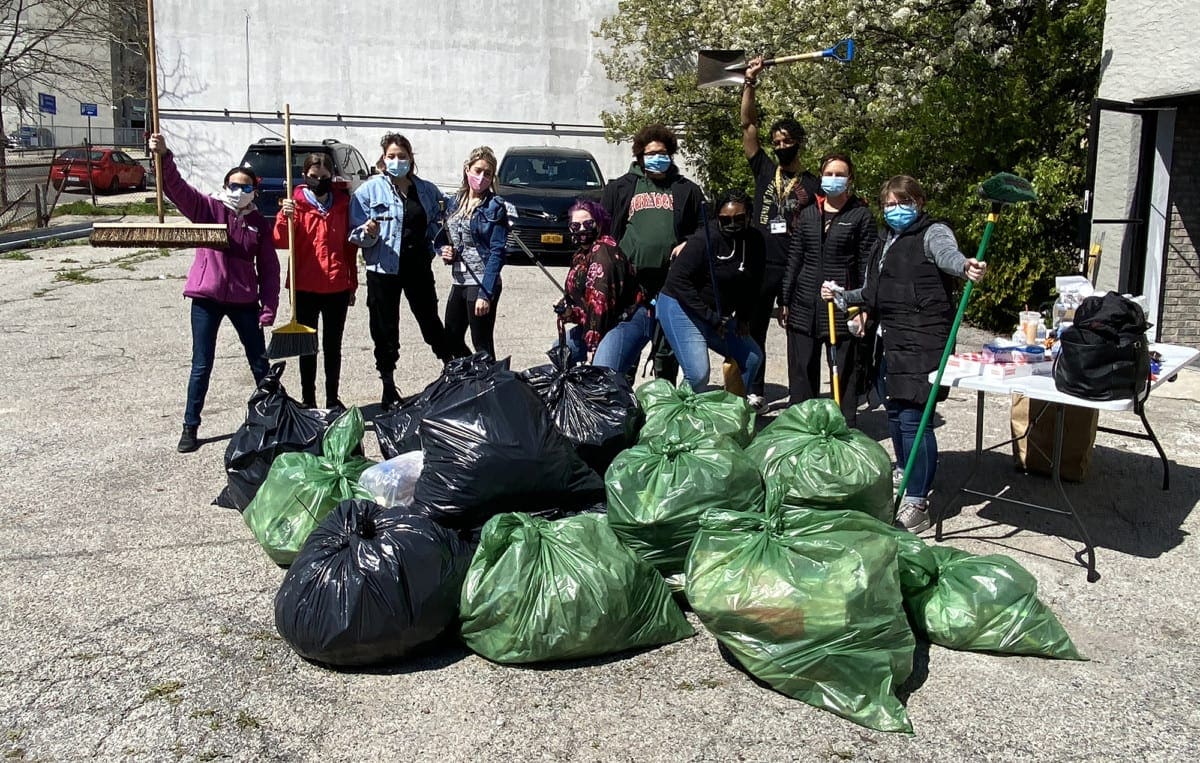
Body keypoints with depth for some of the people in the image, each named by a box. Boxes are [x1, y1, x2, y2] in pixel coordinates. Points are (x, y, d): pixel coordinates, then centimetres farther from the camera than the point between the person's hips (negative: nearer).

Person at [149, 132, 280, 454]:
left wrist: (268, 309, -3)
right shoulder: (208, 208, 0)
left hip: (244, 300, 2)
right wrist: (164, 156, -33)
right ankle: (190, 427, 12)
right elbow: (176, 188, -16)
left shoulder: (259, 222, 4)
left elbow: (269, 269, 4)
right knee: (202, 366, 2)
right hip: (206, 298, -2)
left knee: (260, 362, 11)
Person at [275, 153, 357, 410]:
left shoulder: (342, 204, 5)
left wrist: (352, 283, 11)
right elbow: (281, 242, -12)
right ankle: (308, 400, 14)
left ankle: (333, 398, 20)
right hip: (305, 289, -2)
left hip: (337, 288, 2)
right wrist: (285, 218, -30)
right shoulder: (296, 204, -3)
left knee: (333, 346, 11)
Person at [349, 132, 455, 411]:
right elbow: (356, 235, -5)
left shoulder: (427, 190, 7)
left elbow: (438, 224, 21)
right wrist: (368, 233, -26)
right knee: (385, 330, 4)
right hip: (384, 269, -2)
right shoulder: (369, 190, -4)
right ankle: (388, 388, 15)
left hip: (419, 266, 2)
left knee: (431, 321, 12)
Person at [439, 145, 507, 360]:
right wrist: (447, 252, 0)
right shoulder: (458, 201, 10)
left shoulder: (494, 206, -9)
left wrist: (485, 293, -20)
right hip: (459, 281, 8)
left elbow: (497, 253, -14)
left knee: (482, 347, -1)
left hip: (481, 283, -7)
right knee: (452, 341, 15)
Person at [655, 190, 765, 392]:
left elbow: (752, 284, 14)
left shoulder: (755, 241, 0)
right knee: (698, 375, -20)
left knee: (753, 357, 14)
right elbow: (678, 279, -23)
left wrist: (742, 317, 5)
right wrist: (709, 316, -22)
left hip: (717, 315, 8)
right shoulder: (705, 239, -22)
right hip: (681, 308, -8)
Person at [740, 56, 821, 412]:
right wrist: (750, 83, -5)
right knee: (754, 330, 6)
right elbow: (748, 125, 3)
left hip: (797, 269, -2)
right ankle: (754, 393, 15)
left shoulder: (813, 185, 5)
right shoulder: (764, 170, 9)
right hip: (760, 265, 2)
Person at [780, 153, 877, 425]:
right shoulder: (808, 214, 13)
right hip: (804, 305, 4)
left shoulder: (861, 215, 1)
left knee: (845, 373, 2)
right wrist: (785, 301, 11)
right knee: (801, 374, 9)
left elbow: (867, 264, -3)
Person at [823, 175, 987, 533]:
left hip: (922, 341, -9)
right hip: (892, 339, 9)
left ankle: (916, 504, -6)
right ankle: (905, 476, 39)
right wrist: (843, 295, 22)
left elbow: (947, 253, -30)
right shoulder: (885, 244, 21)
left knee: (913, 419, -11)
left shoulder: (932, 233, -4)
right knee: (894, 411, 19)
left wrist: (965, 266, -51)